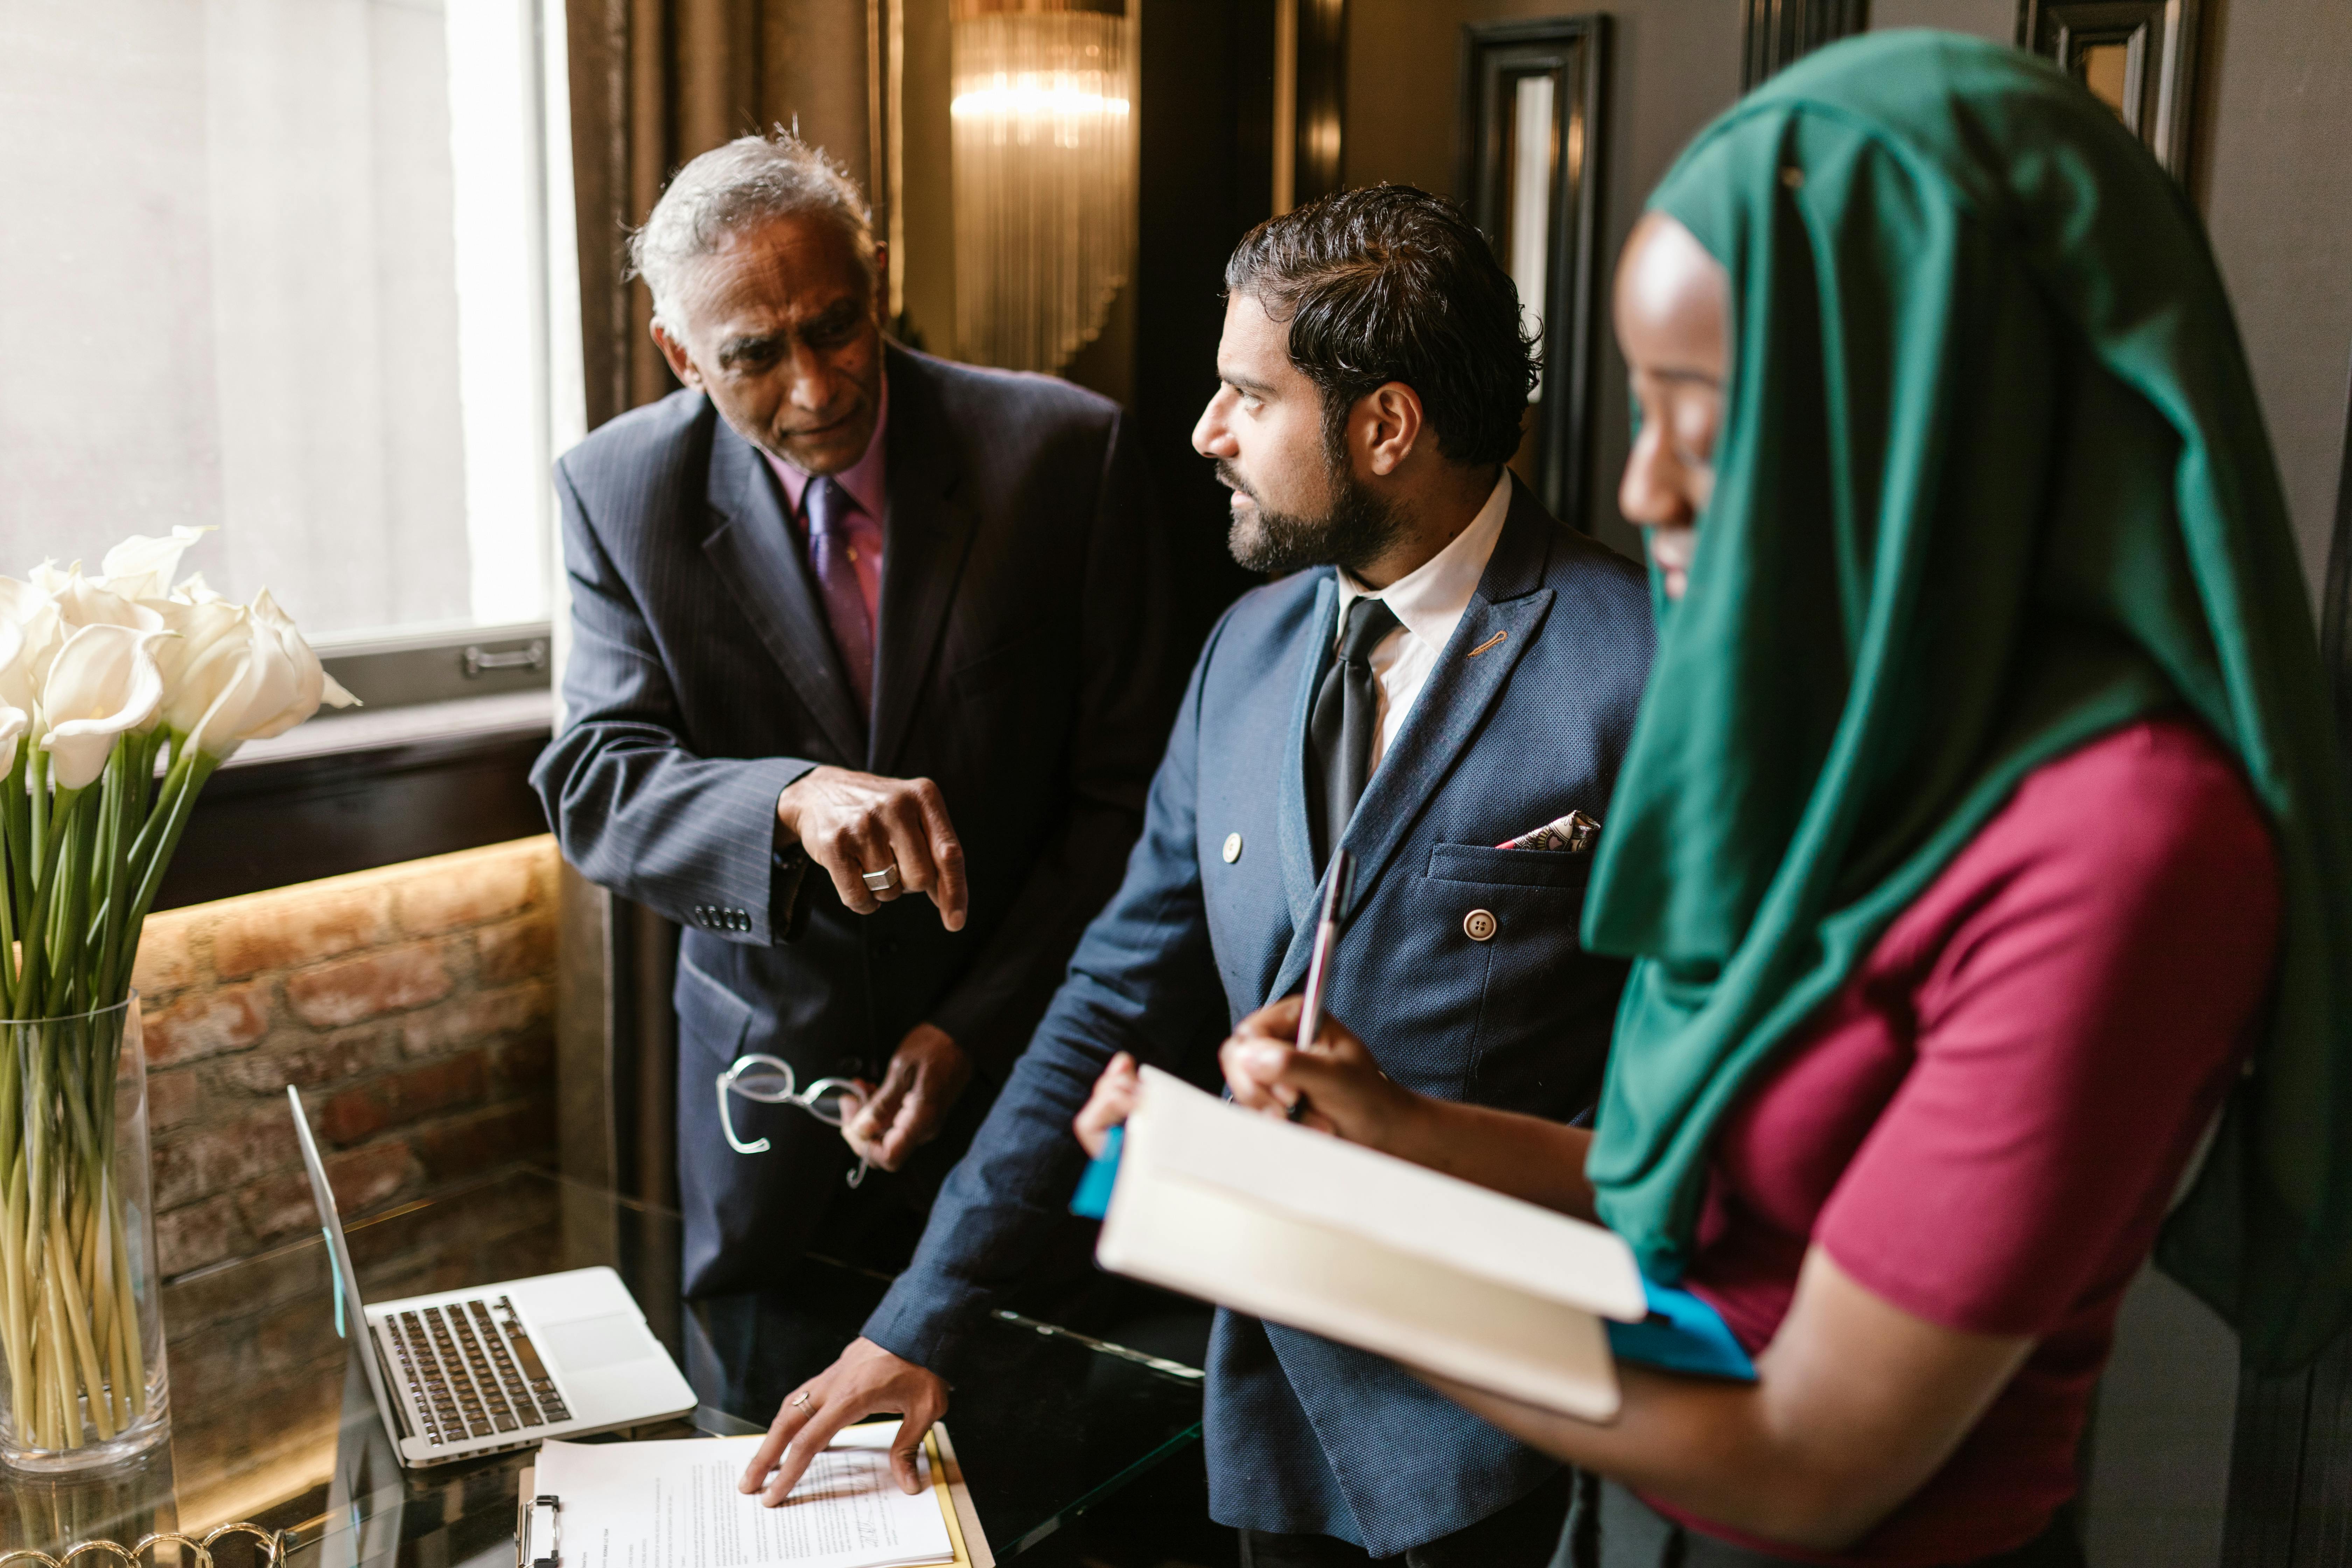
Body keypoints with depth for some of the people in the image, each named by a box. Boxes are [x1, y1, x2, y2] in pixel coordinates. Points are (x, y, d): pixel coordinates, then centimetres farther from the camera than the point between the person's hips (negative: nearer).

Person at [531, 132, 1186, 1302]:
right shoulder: (620, 490, -9)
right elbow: (592, 785, -14)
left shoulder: (1063, 451, -14)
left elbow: (1127, 788, -10)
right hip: (766, 1066, 1)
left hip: (1015, 1053, -1)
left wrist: (977, 1025, -13)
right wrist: (793, 801, -35)